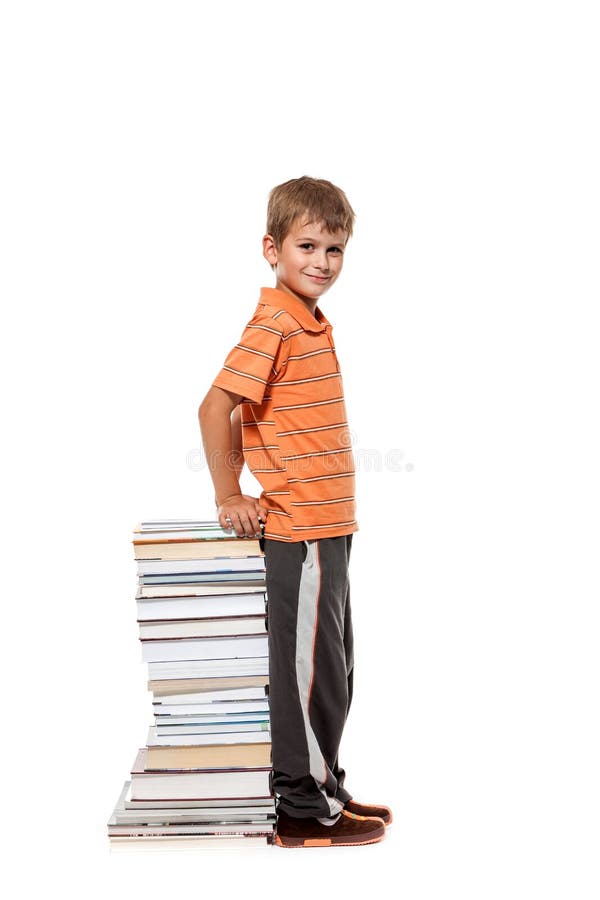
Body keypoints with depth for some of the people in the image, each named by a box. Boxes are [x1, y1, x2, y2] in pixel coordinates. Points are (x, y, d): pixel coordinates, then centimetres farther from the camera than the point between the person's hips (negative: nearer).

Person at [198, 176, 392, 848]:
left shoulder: (311, 323, 14)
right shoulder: (274, 325, -15)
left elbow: (251, 410, 21)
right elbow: (216, 407, -19)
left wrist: (241, 489, 14)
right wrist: (229, 497, -14)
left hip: (326, 526, 10)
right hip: (299, 530, -10)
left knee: (331, 667, 18)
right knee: (310, 669, -1)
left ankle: (324, 788, 30)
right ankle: (305, 811, 10)